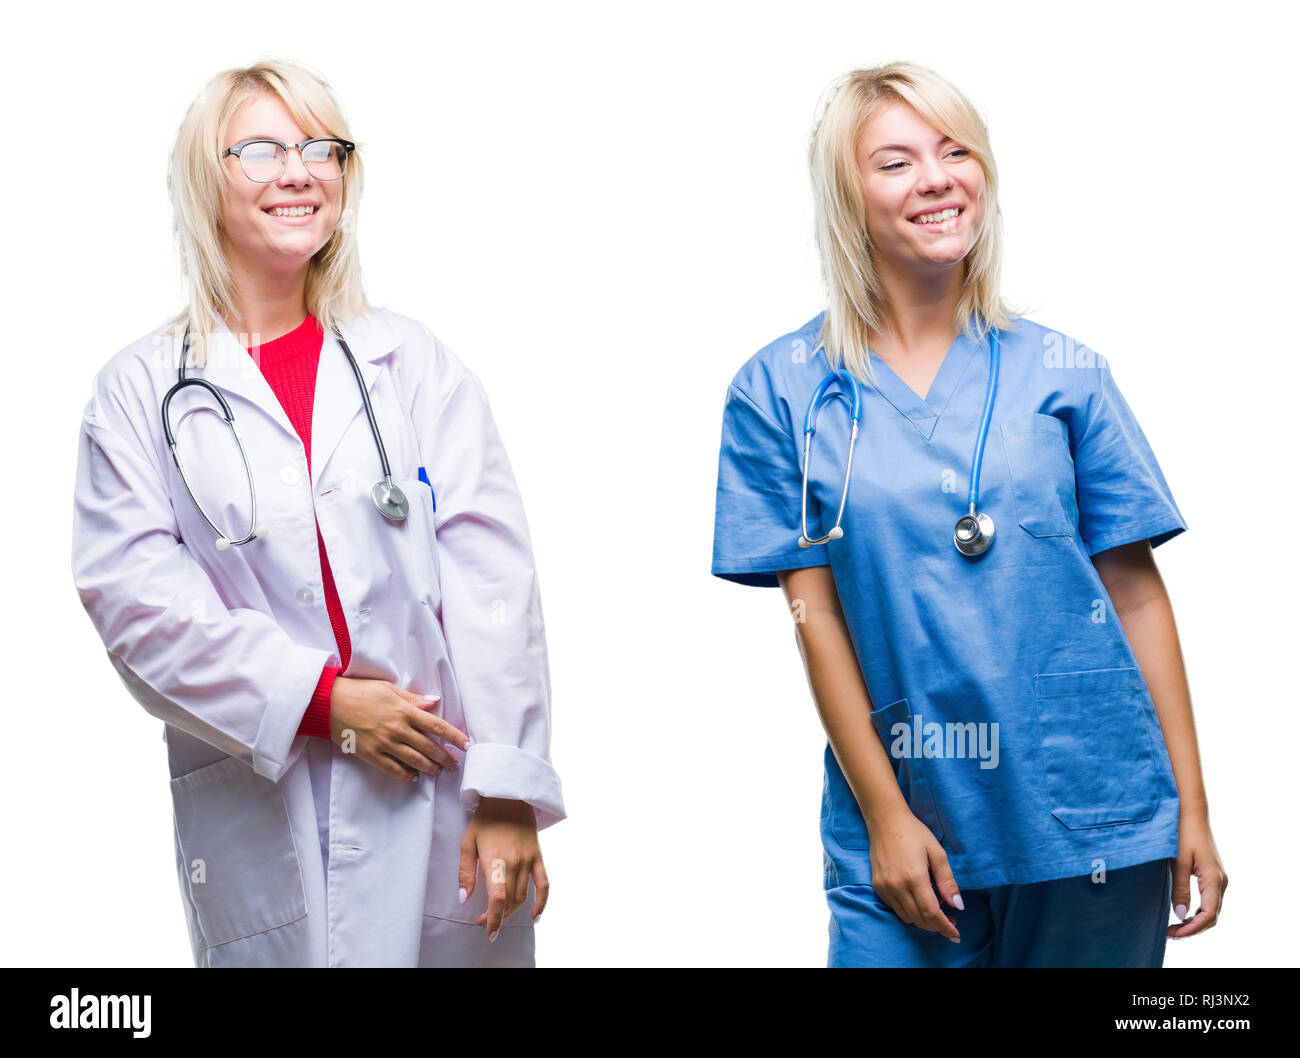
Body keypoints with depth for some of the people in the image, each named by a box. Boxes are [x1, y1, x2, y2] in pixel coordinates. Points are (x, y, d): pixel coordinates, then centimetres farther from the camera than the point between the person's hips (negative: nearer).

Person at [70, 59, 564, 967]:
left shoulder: (416, 364, 8)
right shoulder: (140, 389, 6)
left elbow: (490, 582, 0)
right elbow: (135, 593, -4)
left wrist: (508, 792, -9)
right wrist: (322, 699, -13)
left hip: (440, 796, 1)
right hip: (259, 820, -1)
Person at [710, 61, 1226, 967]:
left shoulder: (1064, 373, 2)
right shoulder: (781, 391, 0)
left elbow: (1136, 590, 2)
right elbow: (815, 611, -2)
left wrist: (1192, 807, 0)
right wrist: (884, 814, -5)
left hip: (1093, 824, 1)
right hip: (906, 829, -1)